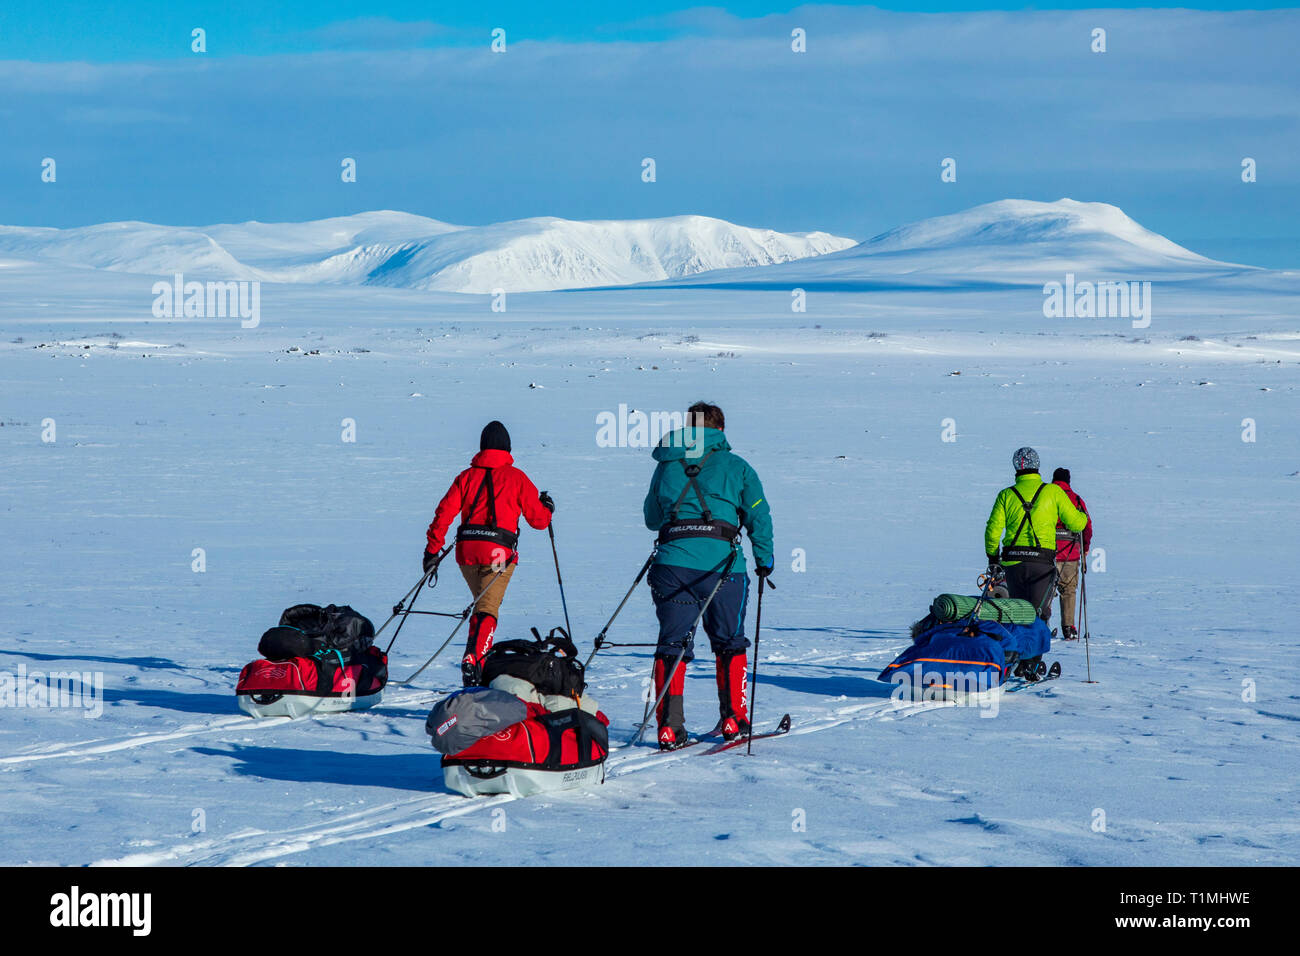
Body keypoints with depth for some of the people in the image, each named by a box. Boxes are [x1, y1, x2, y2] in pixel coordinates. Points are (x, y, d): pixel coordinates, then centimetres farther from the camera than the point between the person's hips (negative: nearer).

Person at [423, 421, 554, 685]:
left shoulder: (467, 476, 13)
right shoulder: (516, 477, 5)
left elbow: (445, 512, 4)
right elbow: (538, 519, 8)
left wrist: (433, 549, 6)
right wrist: (548, 507, 31)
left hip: (466, 549, 4)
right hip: (498, 550, -4)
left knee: (483, 602, 23)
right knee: (487, 609, -10)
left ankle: (476, 655, 20)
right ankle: (474, 658, -30)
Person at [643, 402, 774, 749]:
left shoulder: (666, 466, 16)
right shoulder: (735, 466, 9)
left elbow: (651, 518, 24)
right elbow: (759, 514, 5)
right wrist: (764, 560, 15)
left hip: (672, 561, 2)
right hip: (721, 562, -2)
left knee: (672, 643, 6)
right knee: (729, 642, 15)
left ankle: (669, 726, -3)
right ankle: (733, 719, 15)